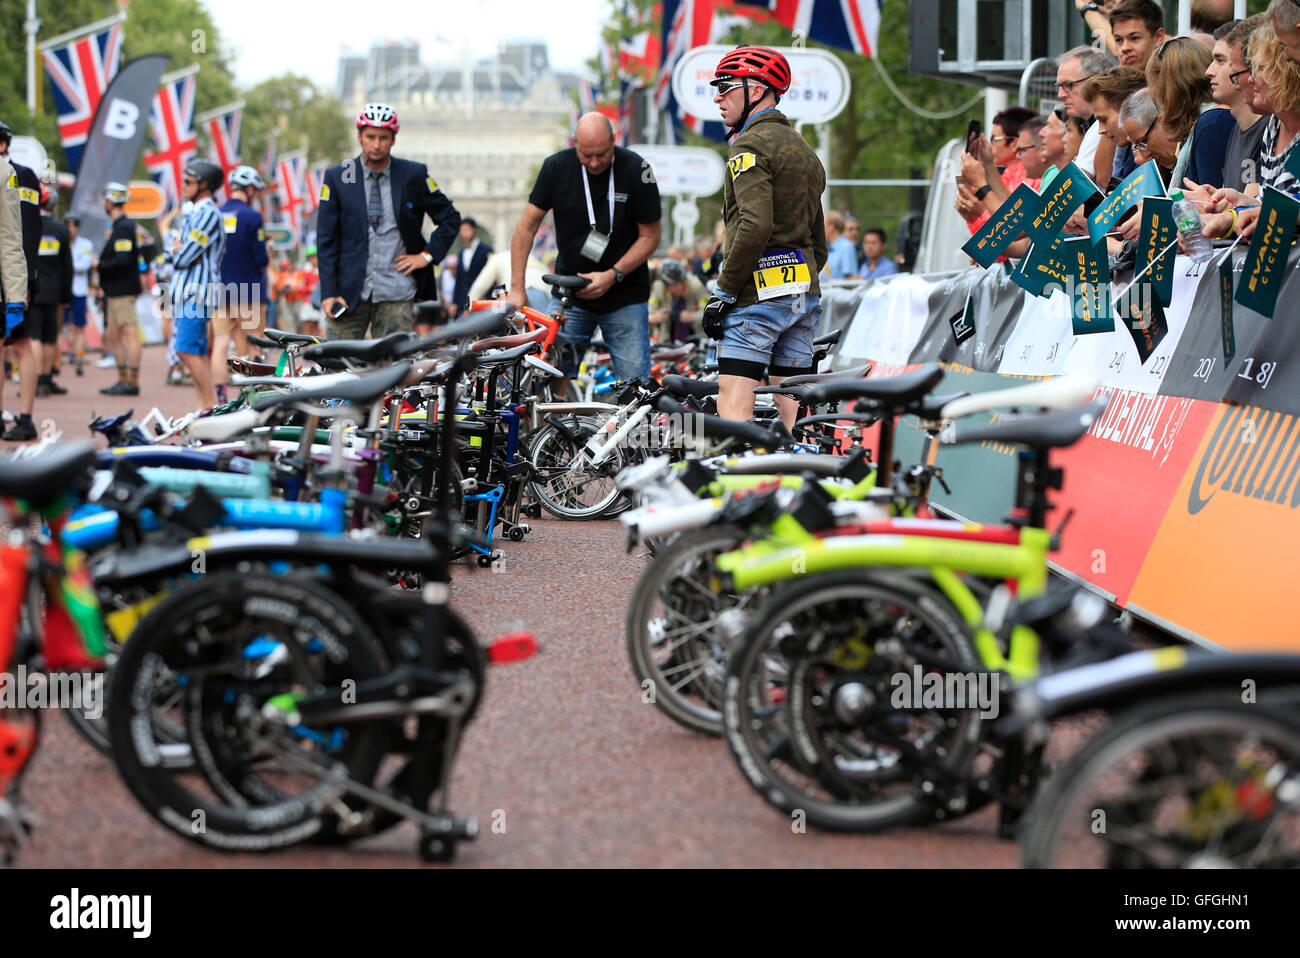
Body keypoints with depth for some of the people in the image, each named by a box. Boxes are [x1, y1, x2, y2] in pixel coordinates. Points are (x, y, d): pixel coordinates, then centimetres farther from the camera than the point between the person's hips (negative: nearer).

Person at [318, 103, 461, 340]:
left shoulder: (413, 175, 4)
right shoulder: (337, 178, 3)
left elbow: (450, 218, 15)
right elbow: (326, 239, 3)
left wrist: (427, 254, 2)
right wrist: (329, 293, -4)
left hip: (396, 296, 0)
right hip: (349, 294, 0)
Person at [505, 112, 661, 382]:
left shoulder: (636, 170, -10)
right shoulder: (557, 167, -4)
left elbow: (650, 236, -3)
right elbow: (526, 228, 0)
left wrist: (612, 276, -15)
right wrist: (517, 288, -7)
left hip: (625, 298, -2)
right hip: (569, 294, 2)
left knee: (636, 384, -8)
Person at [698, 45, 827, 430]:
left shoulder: (750, 145, -9)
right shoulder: (804, 150, 20)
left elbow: (756, 226, -23)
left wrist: (722, 292, -17)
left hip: (760, 290, -9)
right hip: (806, 291, 9)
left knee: (733, 411, -10)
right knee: (794, 414, 8)